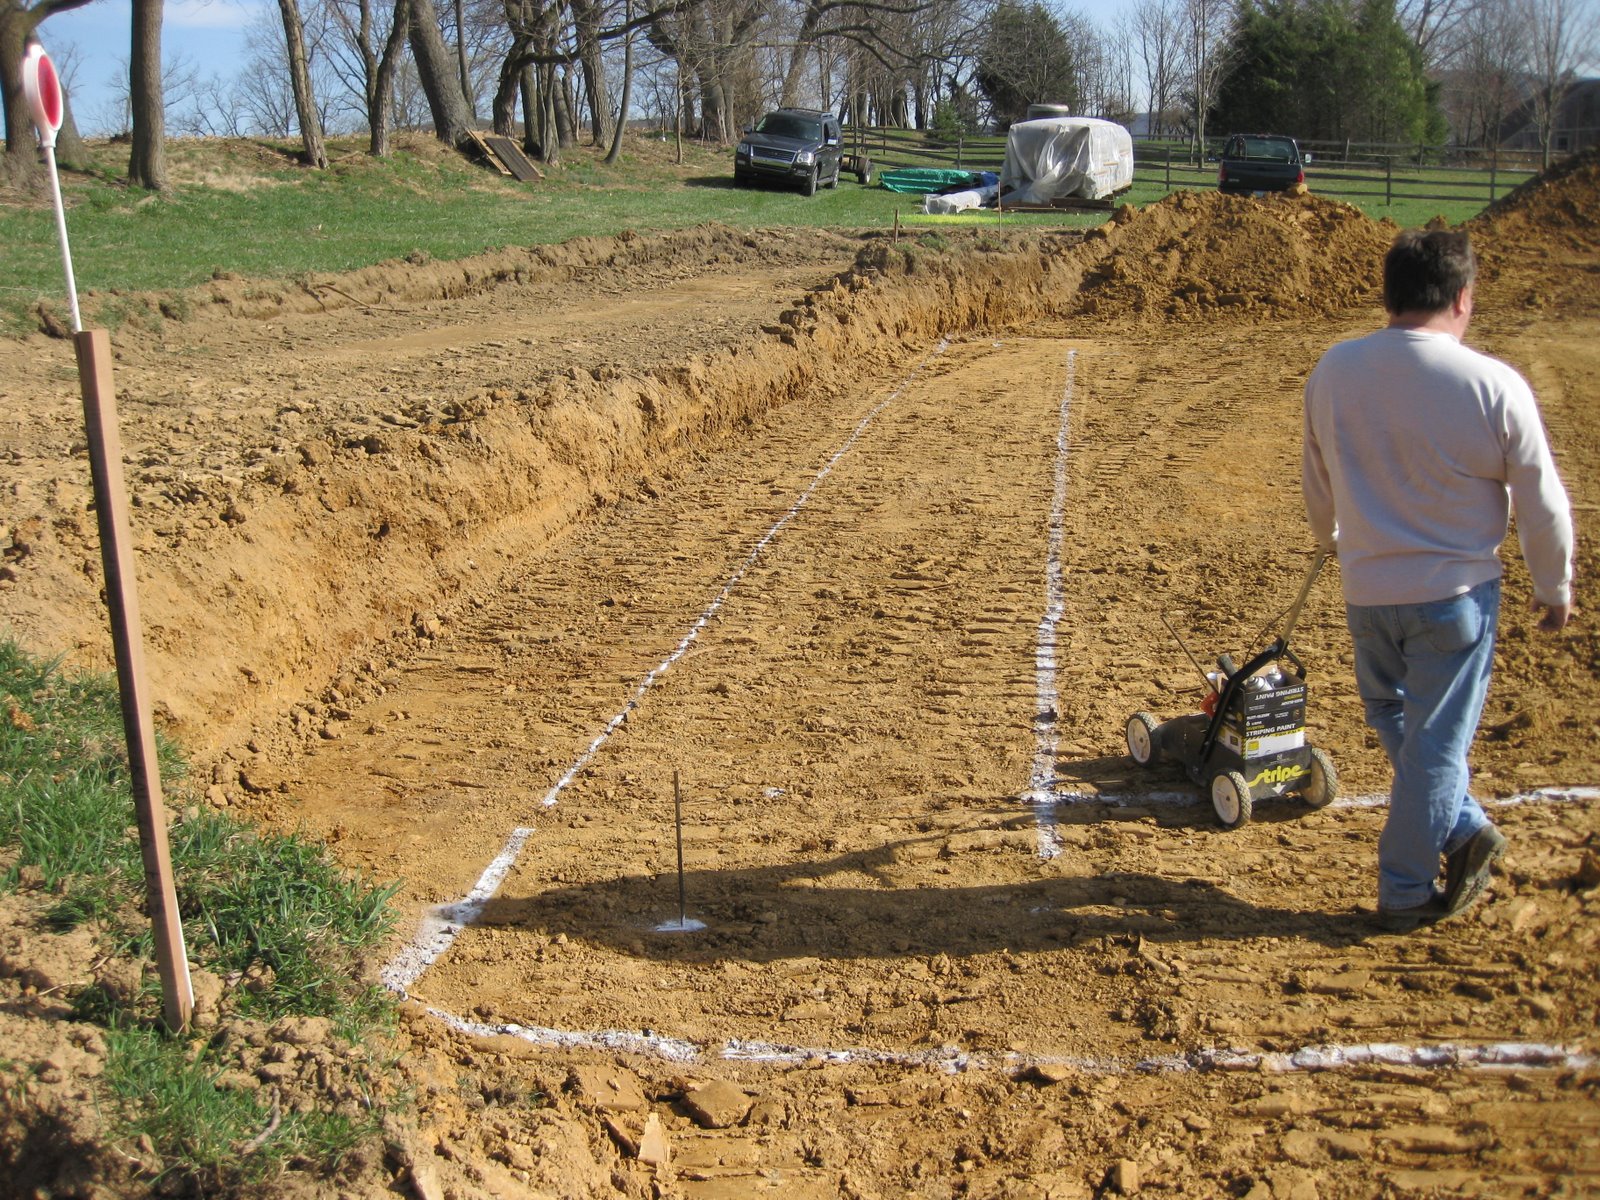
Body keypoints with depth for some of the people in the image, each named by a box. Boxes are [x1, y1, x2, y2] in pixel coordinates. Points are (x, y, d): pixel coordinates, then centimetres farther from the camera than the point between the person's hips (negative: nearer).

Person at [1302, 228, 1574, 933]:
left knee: (1391, 715, 27)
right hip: (1456, 591, -3)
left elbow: (1315, 482, 10)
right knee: (1436, 740, 10)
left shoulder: (1332, 371, -6)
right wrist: (1555, 589, 8)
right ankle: (1406, 894, 21)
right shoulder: (1495, 386, -17)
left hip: (1366, 590, 3)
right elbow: (1542, 506, -8)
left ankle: (1463, 828, 23)